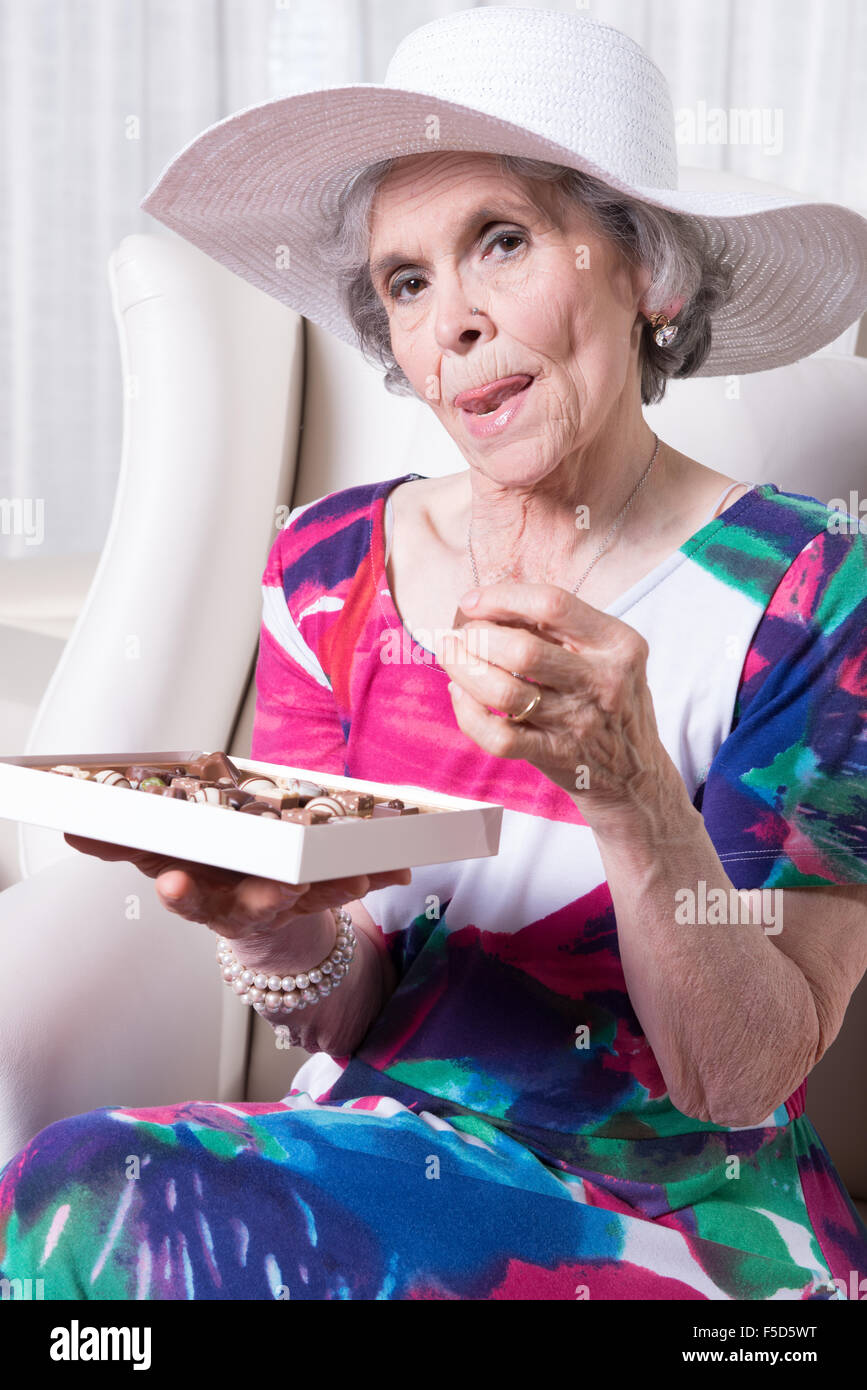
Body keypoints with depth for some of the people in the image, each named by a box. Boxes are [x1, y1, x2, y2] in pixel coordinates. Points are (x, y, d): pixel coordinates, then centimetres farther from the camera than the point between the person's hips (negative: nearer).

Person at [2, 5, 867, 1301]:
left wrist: (631, 792, -29)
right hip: (367, 1163, 4)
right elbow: (340, 1020, 1)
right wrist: (271, 930, -23)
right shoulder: (331, 565, -1)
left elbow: (742, 1079, -12)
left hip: (674, 1216, -3)